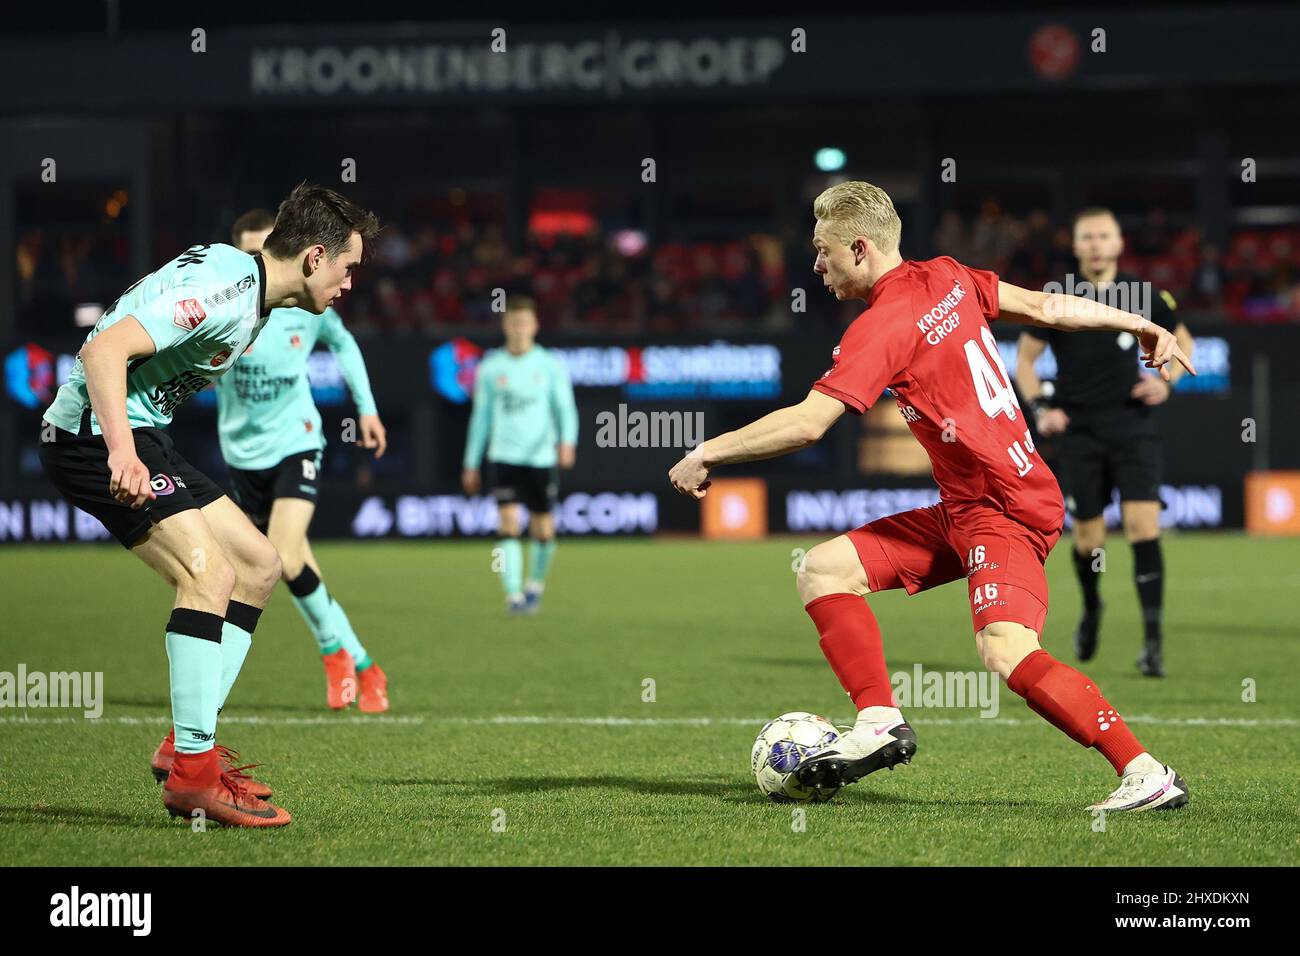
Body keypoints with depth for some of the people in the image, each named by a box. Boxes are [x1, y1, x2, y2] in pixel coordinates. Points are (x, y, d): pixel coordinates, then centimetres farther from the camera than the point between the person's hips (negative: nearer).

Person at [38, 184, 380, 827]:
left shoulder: (245, 281, 12)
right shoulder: (224, 290, -20)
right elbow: (105, 349, -30)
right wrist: (121, 452, -40)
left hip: (139, 436, 11)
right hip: (93, 436, -11)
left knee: (258, 565, 10)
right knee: (210, 574, -22)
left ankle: (188, 744, 9)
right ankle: (191, 774, -19)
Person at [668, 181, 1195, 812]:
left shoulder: (882, 326, -18)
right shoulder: (947, 280, 7)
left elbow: (806, 423, -24)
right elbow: (1042, 306, 13)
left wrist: (707, 453, -14)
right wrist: (1138, 325, 25)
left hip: (1006, 509, -10)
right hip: (962, 509, 10)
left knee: (1004, 649, -28)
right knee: (823, 569, 6)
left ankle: (1145, 772, -25)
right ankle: (880, 723, 1)